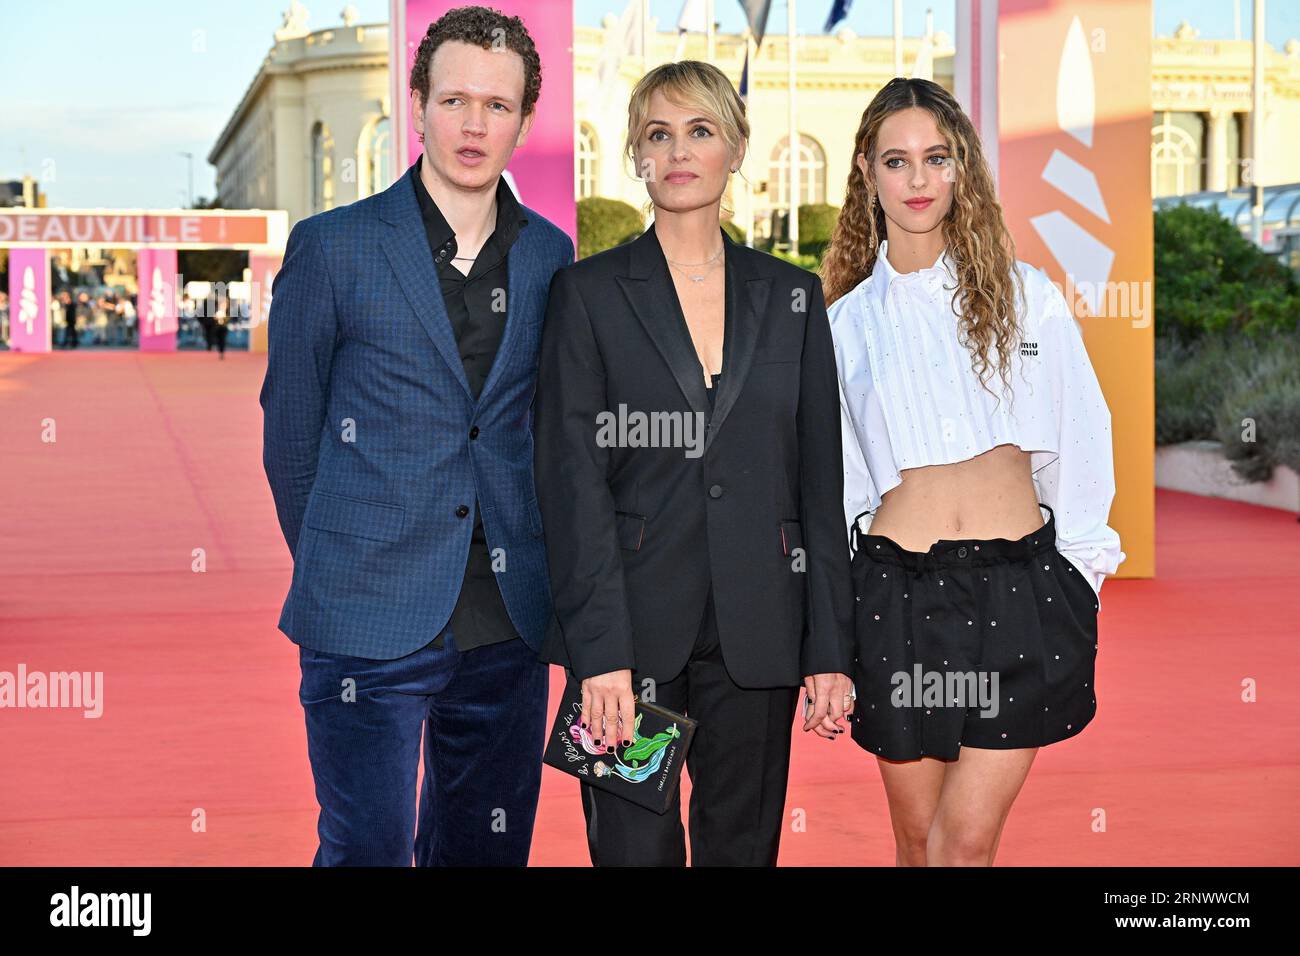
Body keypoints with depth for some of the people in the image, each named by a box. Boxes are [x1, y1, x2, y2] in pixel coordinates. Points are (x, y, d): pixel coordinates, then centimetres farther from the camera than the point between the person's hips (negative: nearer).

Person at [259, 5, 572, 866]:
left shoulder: (550, 256, 8)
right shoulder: (332, 247, -2)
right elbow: (291, 430, 5)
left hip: (509, 623, 4)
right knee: (367, 849, -1)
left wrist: (524, 562, 12)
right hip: (371, 625, -3)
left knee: (490, 847, 12)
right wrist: (336, 571, 9)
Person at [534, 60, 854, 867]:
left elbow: (821, 481, 7)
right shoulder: (590, 292, 1)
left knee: (744, 845, 10)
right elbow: (575, 478, -6)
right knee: (635, 847, 1)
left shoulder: (790, 296, 8)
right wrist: (600, 652, -14)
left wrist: (830, 648, 2)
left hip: (757, 632, 2)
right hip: (636, 625, -2)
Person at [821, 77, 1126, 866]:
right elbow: (838, 474, 11)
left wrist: (1082, 576, 6)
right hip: (899, 589, 1)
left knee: (968, 838, -3)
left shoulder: (1026, 296, 5)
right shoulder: (848, 320, 8)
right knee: (917, 836, 9)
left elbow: (1078, 439, 9)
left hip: (1022, 587, -1)